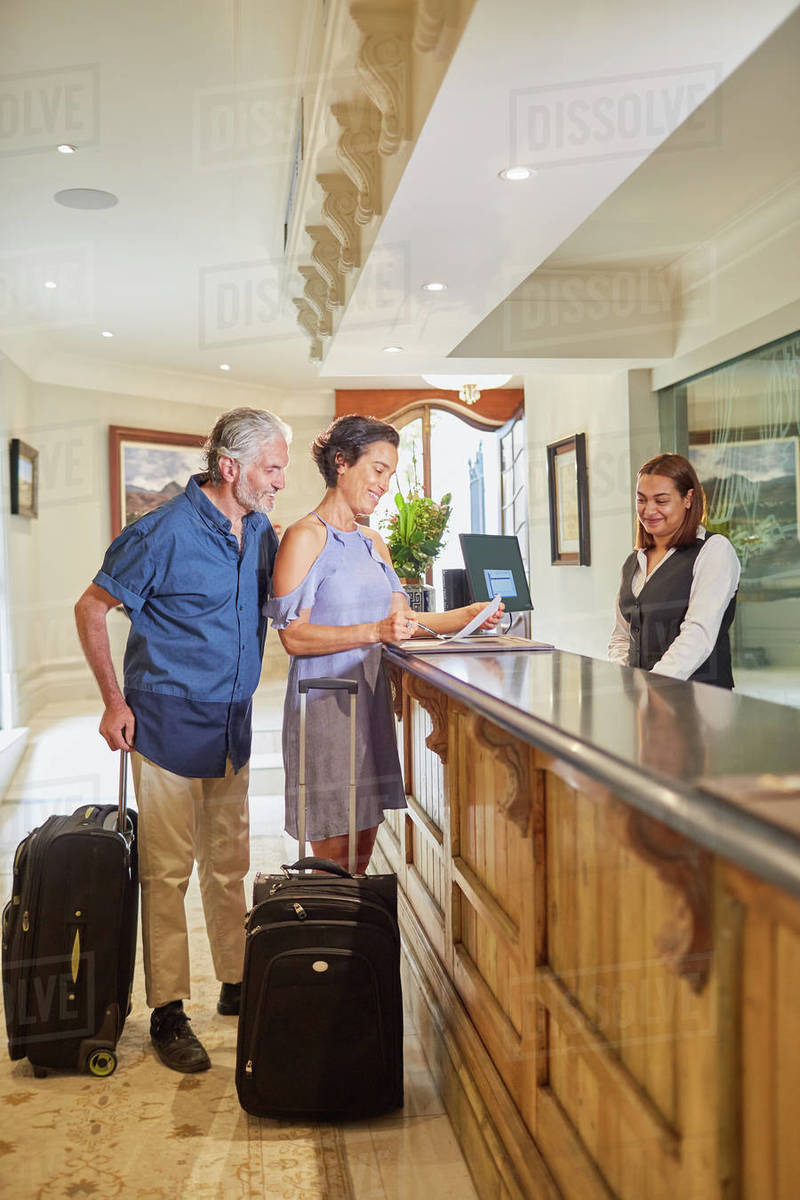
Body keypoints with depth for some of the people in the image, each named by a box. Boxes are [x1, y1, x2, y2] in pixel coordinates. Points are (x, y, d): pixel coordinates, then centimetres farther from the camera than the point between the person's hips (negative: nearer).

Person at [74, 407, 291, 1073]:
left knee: (229, 866, 16)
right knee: (167, 871, 1)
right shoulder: (165, 531, -15)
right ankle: (168, 1013, 12)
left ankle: (236, 986, 30)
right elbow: (91, 609, -8)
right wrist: (115, 701, -9)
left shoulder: (262, 532, 5)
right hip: (169, 721, -6)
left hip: (233, 723, 6)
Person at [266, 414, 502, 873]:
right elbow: (294, 635, -15)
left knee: (361, 852, 12)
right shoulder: (305, 537, -8)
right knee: (333, 855, -1)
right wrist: (374, 633, -23)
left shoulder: (373, 542, 16)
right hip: (325, 704, -7)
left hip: (371, 700, 7)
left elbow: (402, 619, 15)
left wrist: (465, 616, 1)